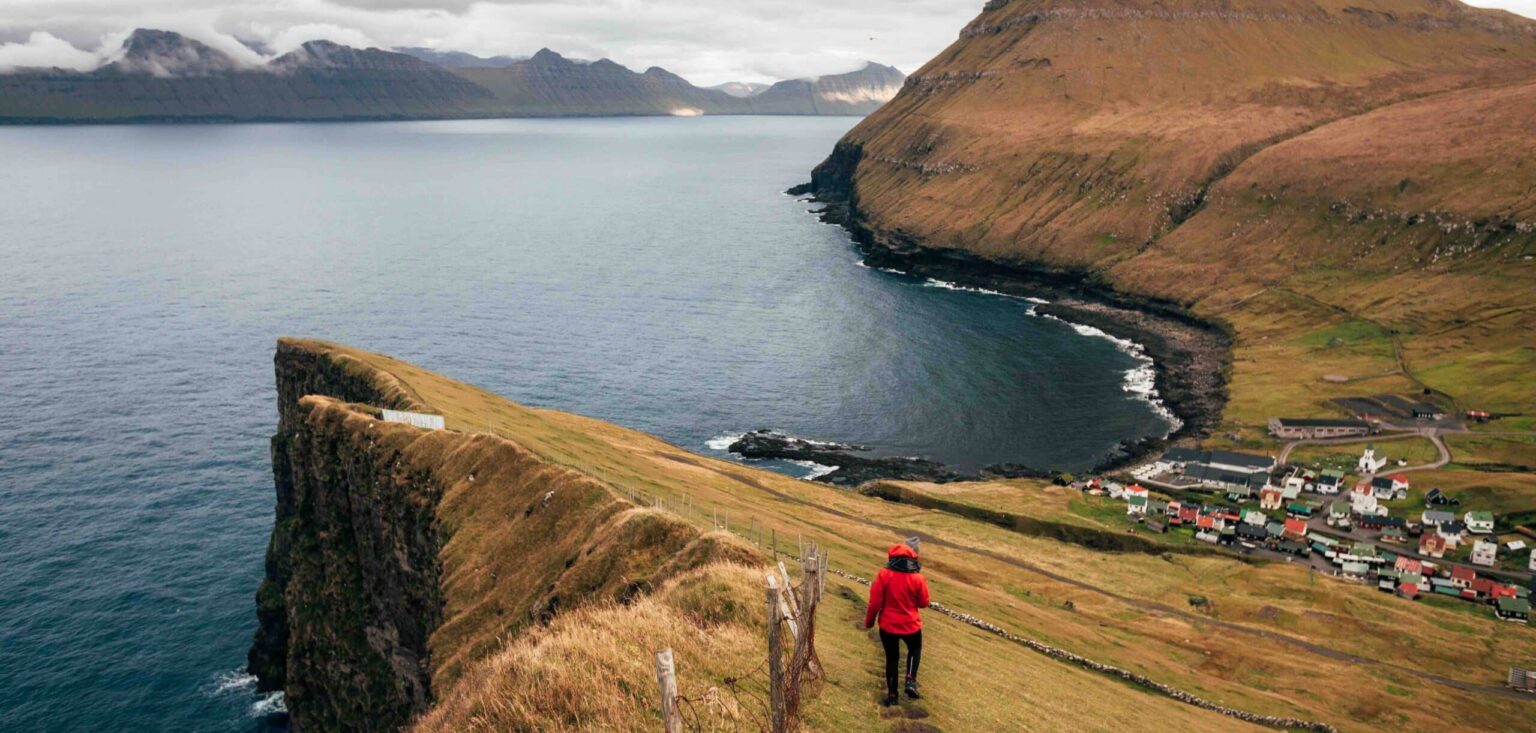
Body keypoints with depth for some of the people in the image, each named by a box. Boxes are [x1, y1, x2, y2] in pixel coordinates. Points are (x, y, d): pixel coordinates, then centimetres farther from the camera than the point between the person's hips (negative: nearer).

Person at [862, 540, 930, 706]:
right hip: (910, 625, 0)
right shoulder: (918, 578, -14)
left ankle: (891, 694, 22)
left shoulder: (884, 574, -14)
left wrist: (869, 621, 4)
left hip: (887, 625, 1)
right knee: (915, 649, 28)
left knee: (892, 657, 18)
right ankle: (911, 681, 10)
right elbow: (924, 603, -3)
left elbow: (875, 601, -10)